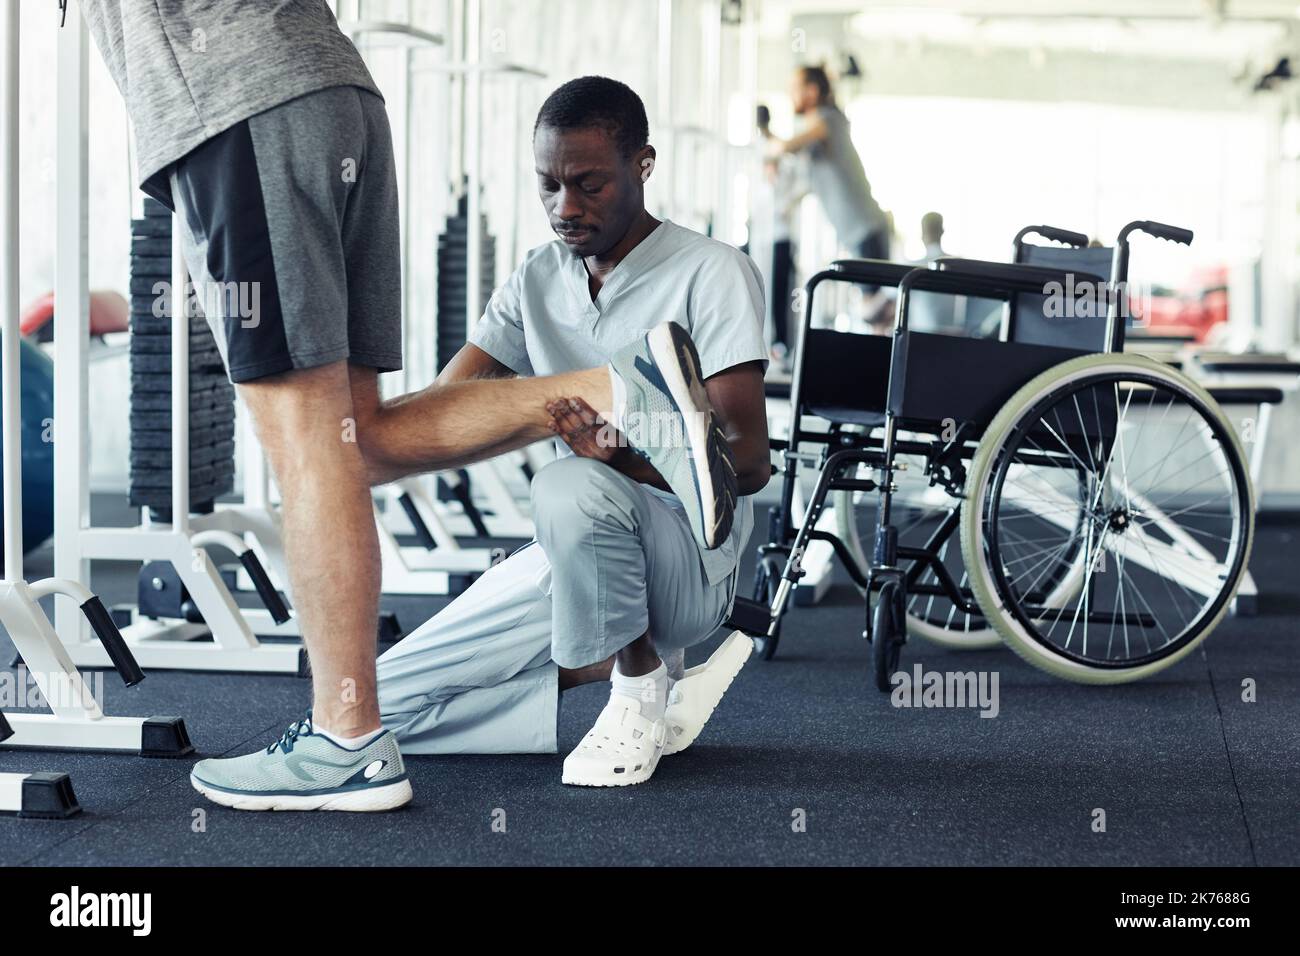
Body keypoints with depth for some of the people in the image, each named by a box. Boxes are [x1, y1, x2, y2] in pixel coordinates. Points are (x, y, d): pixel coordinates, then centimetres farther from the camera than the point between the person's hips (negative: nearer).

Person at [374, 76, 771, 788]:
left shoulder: (710, 275, -9)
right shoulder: (536, 281, 11)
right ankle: (652, 699, -1)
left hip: (692, 560, -7)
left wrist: (628, 459, -35)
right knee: (382, 708, -4)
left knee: (572, 486, -40)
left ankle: (640, 682, -13)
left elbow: (749, 461, -16)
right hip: (569, 561, 7)